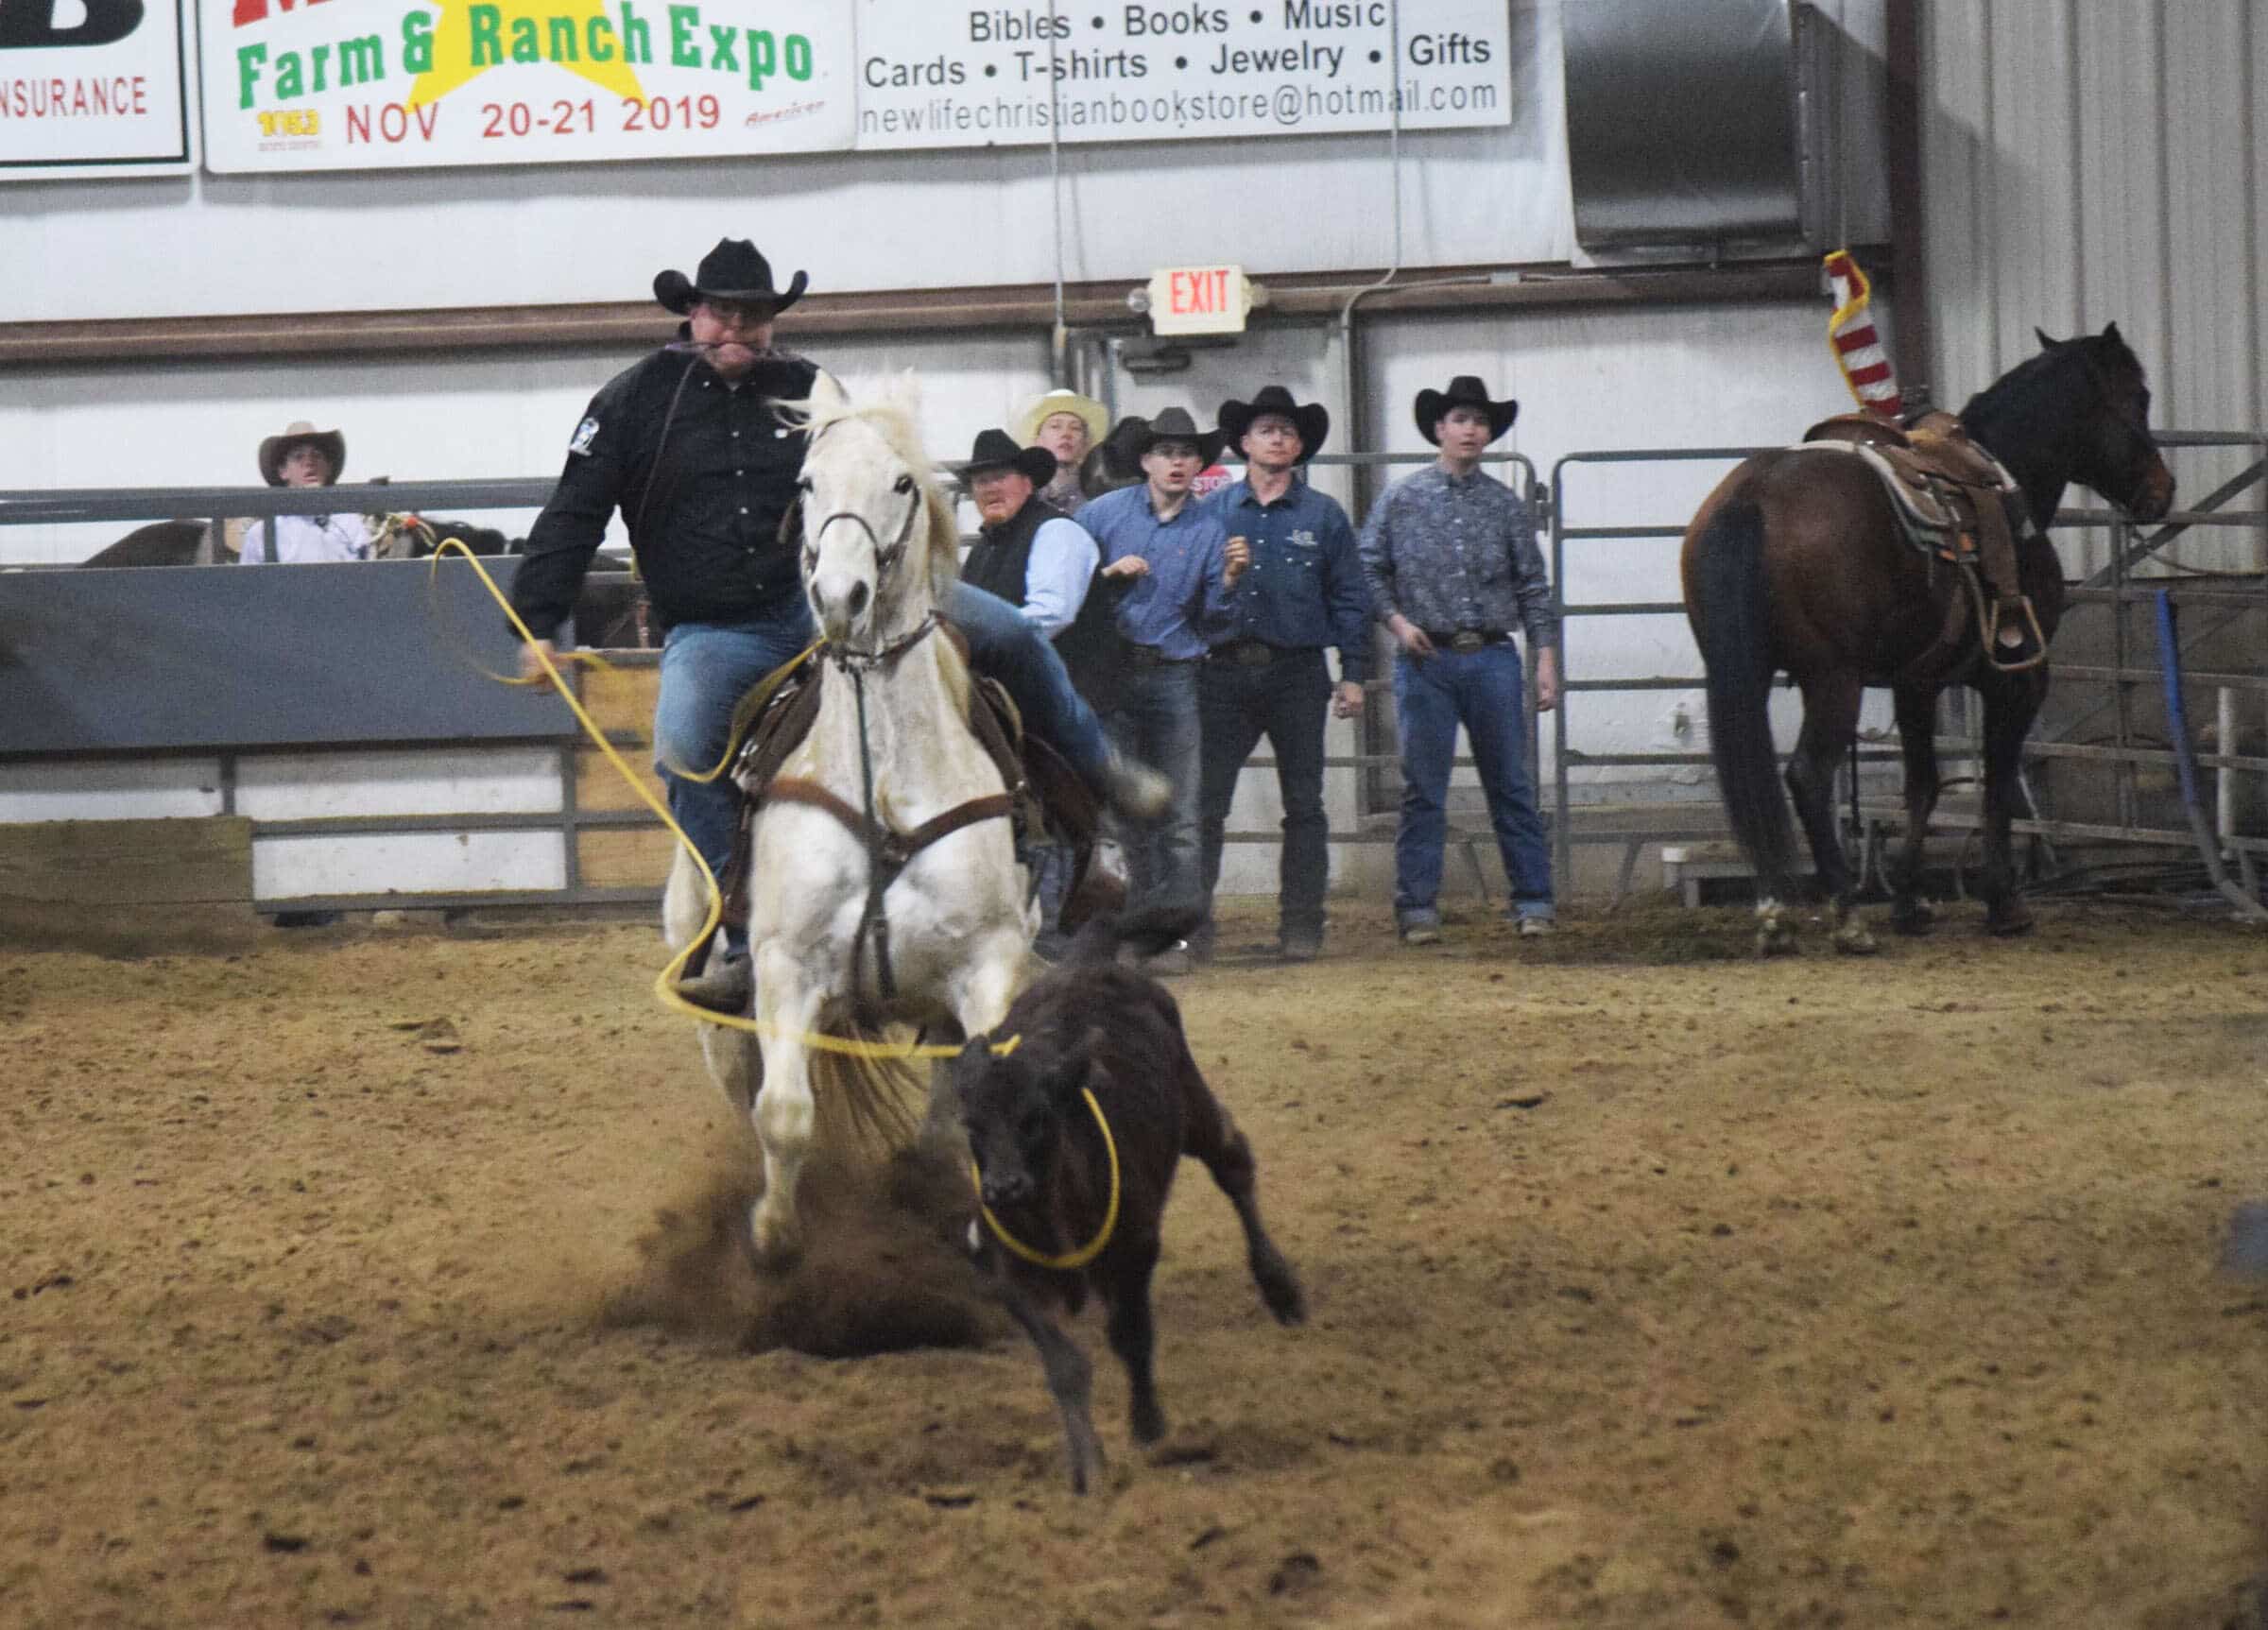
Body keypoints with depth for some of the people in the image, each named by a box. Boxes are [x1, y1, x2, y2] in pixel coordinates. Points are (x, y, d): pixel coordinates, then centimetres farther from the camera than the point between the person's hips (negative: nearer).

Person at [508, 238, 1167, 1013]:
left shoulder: (808, 392, 9)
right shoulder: (637, 399, 2)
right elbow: (572, 518, 0)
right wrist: (537, 624, -8)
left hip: (826, 598, 2)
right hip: (715, 634, -2)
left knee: (1006, 632, -9)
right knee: (686, 754, -31)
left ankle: (1098, 769, 15)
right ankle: (738, 945, -22)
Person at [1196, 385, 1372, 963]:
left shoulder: (1323, 515, 7)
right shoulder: (1212, 512, 7)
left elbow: (1350, 599, 7)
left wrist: (1353, 674, 2)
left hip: (1297, 675, 0)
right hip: (1225, 673, 0)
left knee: (1303, 804, 4)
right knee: (1204, 802, -3)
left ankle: (1301, 924, 9)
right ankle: (1192, 921, 1)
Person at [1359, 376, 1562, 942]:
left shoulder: (1506, 505, 7)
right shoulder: (1401, 500, 3)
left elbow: (1533, 589, 7)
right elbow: (1369, 570, 7)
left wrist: (1546, 663, 2)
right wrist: (1397, 621, -8)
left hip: (1492, 659, 1)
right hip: (1426, 661, -1)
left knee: (1511, 787, 4)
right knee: (1422, 789, 1)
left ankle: (1533, 901, 9)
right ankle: (1417, 907, 5)